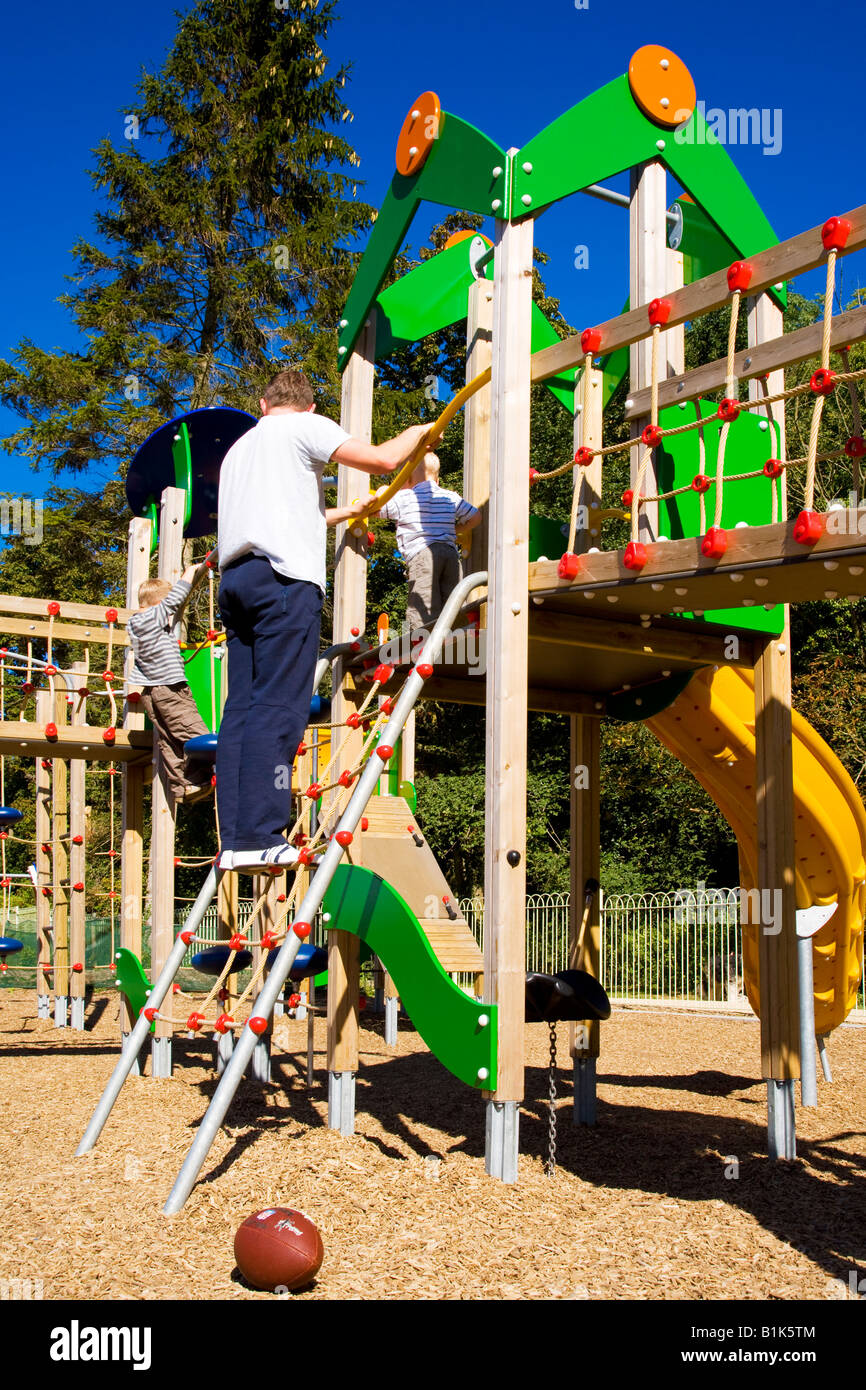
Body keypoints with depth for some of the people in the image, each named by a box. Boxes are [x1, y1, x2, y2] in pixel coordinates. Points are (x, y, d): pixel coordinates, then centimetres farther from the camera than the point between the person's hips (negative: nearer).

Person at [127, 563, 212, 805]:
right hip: (169, 688, -9)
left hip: (149, 692, 9)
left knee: (167, 740, 8)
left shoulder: (134, 622, 16)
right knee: (195, 733, -5)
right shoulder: (156, 617, -9)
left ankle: (177, 786, 7)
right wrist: (191, 572, 8)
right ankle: (195, 781, -7)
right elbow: (177, 597, -6)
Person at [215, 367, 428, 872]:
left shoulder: (239, 447, 31)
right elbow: (382, 459, -3)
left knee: (242, 707, 2)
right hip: (285, 576, -7)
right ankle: (257, 836, -19)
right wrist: (417, 432, 18)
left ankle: (233, 839, -3)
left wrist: (335, 515, 56)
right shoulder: (306, 427, 8)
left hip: (236, 579, 8)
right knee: (278, 707, -12)